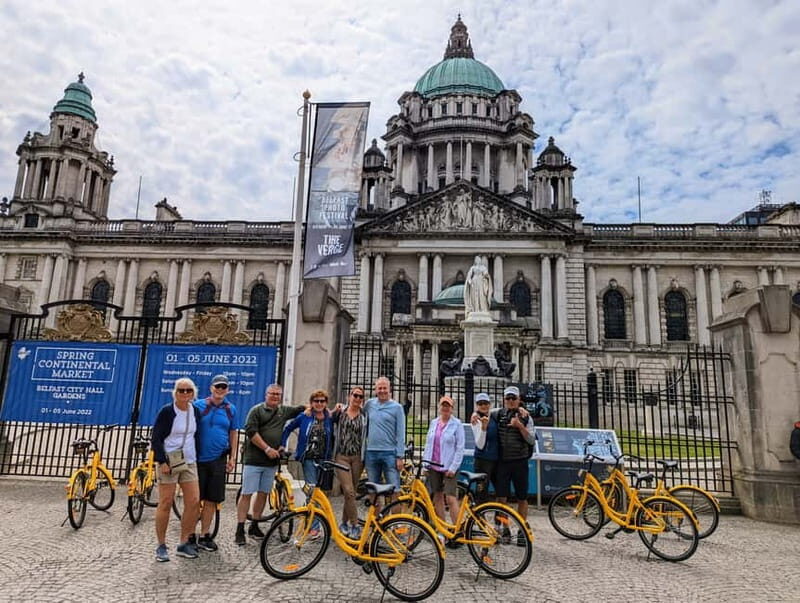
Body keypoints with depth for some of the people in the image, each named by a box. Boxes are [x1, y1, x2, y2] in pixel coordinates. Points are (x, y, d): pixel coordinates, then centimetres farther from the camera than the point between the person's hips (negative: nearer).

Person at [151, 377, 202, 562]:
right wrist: (162, 462, -15)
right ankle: (161, 546, 15)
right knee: (166, 504, 0)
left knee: (194, 501, 0)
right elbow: (156, 438, -9)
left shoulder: (195, 412, 7)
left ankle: (184, 544, 13)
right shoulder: (166, 411, -8)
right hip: (169, 463, -5)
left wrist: (196, 457, 12)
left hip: (189, 463, 5)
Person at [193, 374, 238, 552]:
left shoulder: (230, 409, 6)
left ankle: (204, 536, 21)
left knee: (211, 500, 8)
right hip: (198, 459, -3)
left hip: (218, 460, 3)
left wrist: (232, 458, 8)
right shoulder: (199, 405, -3)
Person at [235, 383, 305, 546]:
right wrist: (267, 449, -13)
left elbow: (301, 409, 23)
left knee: (263, 494, 10)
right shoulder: (257, 410, -1)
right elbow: (251, 432, -10)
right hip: (253, 459, -5)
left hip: (271, 461, 5)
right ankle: (240, 530, 1)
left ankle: (254, 526, 23)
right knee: (247, 494, -4)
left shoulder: (284, 411, 13)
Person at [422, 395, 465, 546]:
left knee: (451, 498, -10)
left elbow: (460, 448, -6)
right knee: (437, 497, 9)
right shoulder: (433, 423, 11)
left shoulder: (456, 424, -4)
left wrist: (453, 468, -11)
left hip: (448, 467, -5)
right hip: (433, 466, 5)